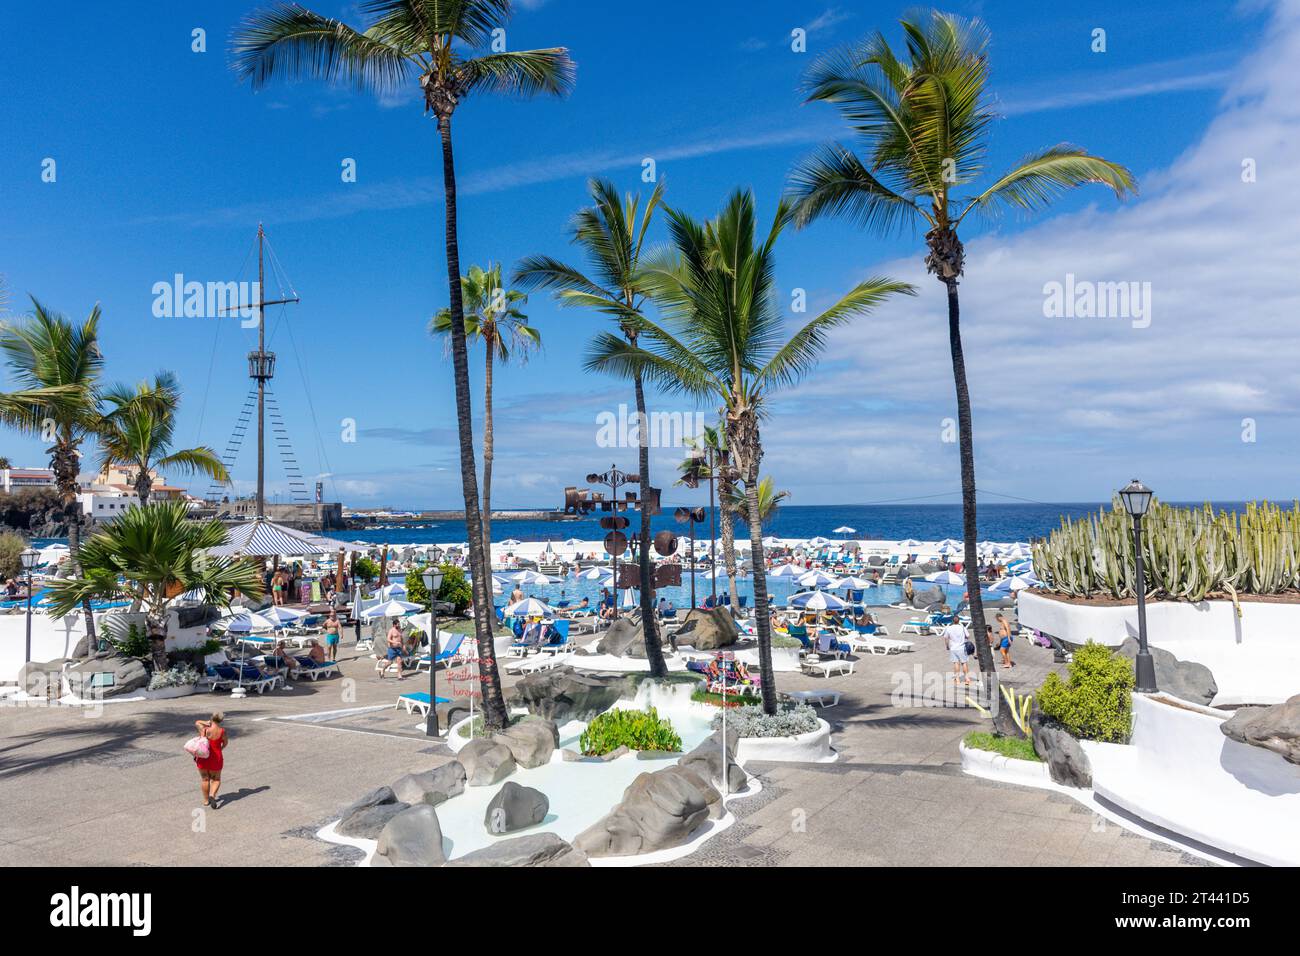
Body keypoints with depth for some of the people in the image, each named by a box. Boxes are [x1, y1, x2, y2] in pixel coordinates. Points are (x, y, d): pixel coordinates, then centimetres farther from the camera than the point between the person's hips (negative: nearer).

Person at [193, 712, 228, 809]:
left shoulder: (203, 729, -12)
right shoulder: (222, 731, -15)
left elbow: (196, 722, 11)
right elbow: (225, 742, 3)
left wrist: (206, 723, -2)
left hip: (202, 757, 1)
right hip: (215, 758, -1)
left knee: (204, 779, 18)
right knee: (216, 779, 15)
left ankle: (206, 800, 26)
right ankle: (212, 795, -9)